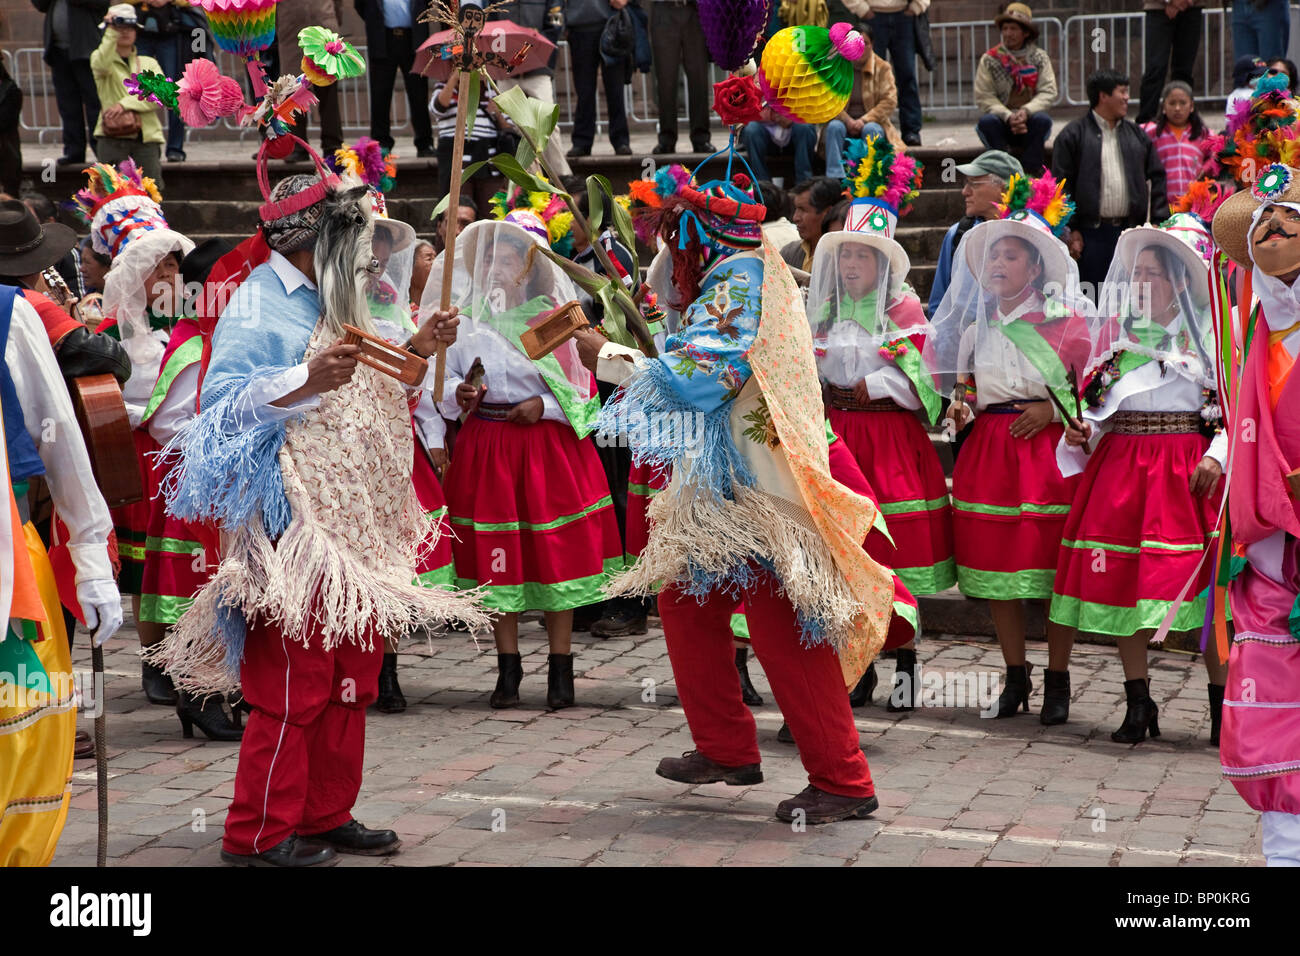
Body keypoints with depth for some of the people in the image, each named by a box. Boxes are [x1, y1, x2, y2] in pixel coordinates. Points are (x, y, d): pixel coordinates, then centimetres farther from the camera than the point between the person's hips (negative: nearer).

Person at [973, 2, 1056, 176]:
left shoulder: (1039, 57, 4)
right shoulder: (990, 59, 0)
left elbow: (1048, 92, -4)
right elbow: (983, 97, -7)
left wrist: (1026, 111, -22)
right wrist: (1008, 116, -21)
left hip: (1029, 118, 0)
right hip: (1002, 123, 0)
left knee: (1042, 119, -32)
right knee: (986, 121, -32)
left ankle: (1030, 174, -27)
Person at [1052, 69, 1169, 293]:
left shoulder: (1136, 134, 15)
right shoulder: (1073, 136, 0)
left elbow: (1156, 178, 14)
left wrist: (1160, 223, 4)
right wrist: (1070, 231, -9)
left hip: (1131, 231, 4)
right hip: (1091, 233, -4)